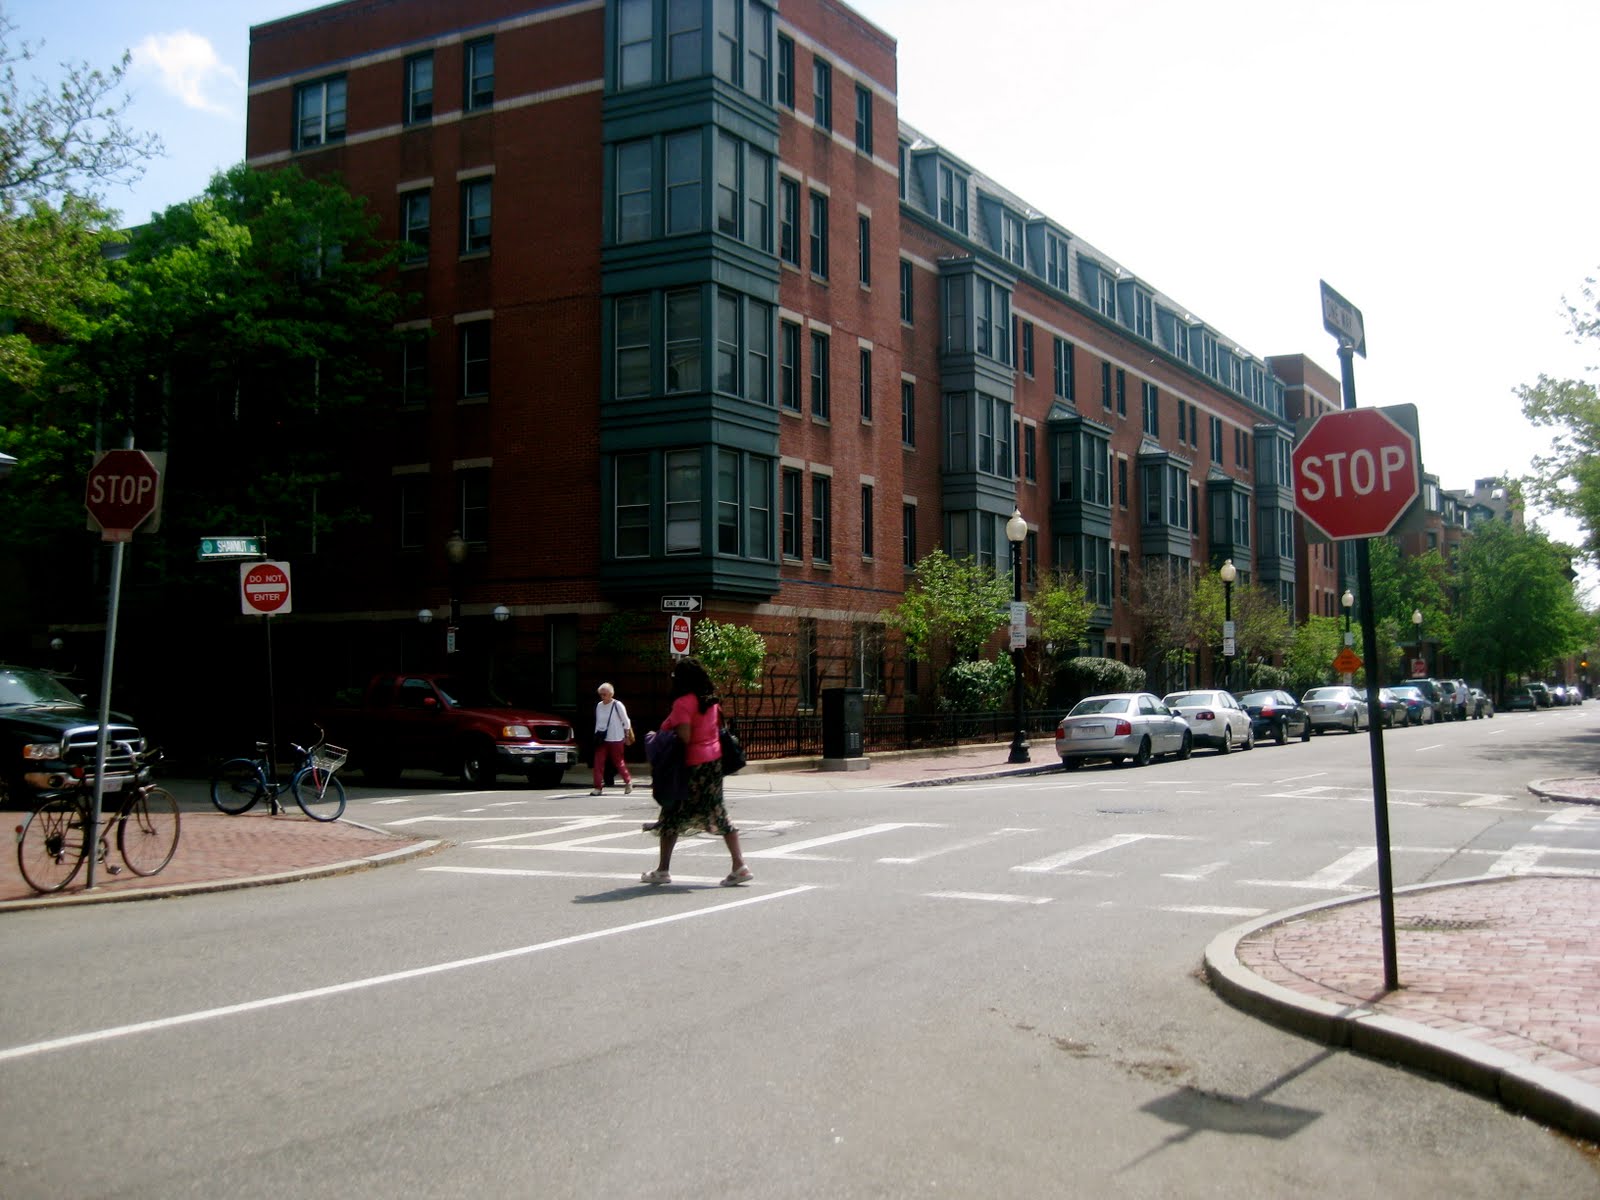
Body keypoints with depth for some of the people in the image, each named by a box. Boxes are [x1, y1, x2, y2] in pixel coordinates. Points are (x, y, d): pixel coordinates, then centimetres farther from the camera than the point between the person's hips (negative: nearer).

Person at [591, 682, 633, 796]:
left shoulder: (617, 705, -9)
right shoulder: (599, 706, 6)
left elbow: (626, 722, -1)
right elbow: (598, 722, 14)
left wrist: (626, 736, 3)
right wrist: (597, 735, 10)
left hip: (615, 739, -4)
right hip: (602, 739, 4)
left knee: (618, 762, 6)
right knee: (598, 762, -6)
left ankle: (628, 781, 29)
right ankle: (598, 787, -4)